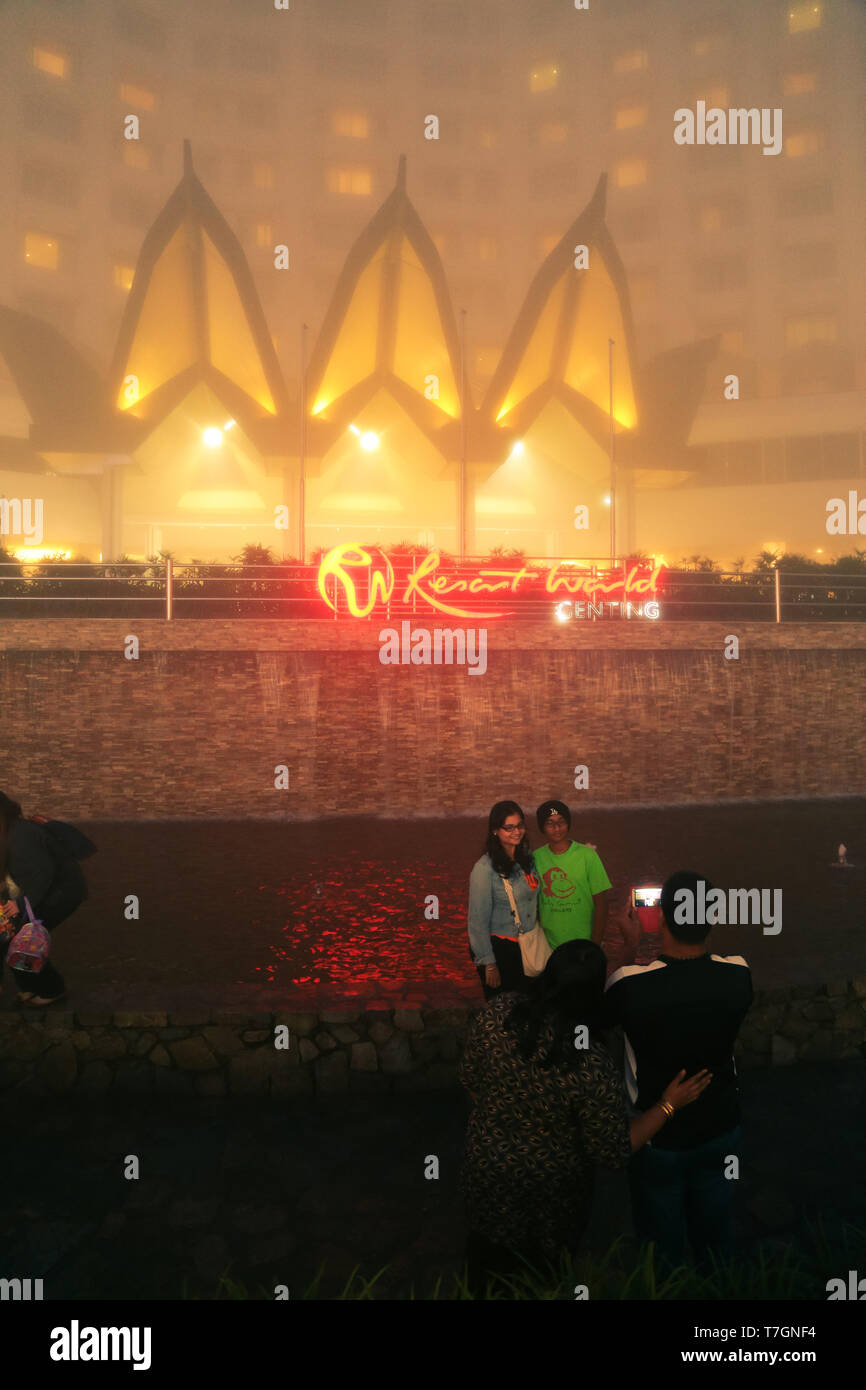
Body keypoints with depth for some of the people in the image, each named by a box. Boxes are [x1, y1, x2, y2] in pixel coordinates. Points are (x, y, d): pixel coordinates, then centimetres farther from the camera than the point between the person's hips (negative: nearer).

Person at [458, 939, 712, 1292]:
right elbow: (615, 1151, -20)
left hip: (486, 1166, 4)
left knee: (489, 1250, 32)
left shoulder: (496, 1012, -23)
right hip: (548, 1194, -3)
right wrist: (668, 1105, -10)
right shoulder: (591, 1067, -34)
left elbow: (471, 1081, -5)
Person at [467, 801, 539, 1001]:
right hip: (498, 947, -6)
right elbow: (478, 920, -15)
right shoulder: (484, 868, -19)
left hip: (526, 945, 6)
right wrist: (489, 964, -13)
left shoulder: (527, 857, 2)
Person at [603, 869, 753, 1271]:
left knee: (663, 1243, 22)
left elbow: (602, 1016, -9)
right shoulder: (738, 975, -24)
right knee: (715, 1236, 27)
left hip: (658, 1138, -3)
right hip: (721, 1129, 3)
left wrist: (628, 949, -1)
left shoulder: (631, 984, -33)